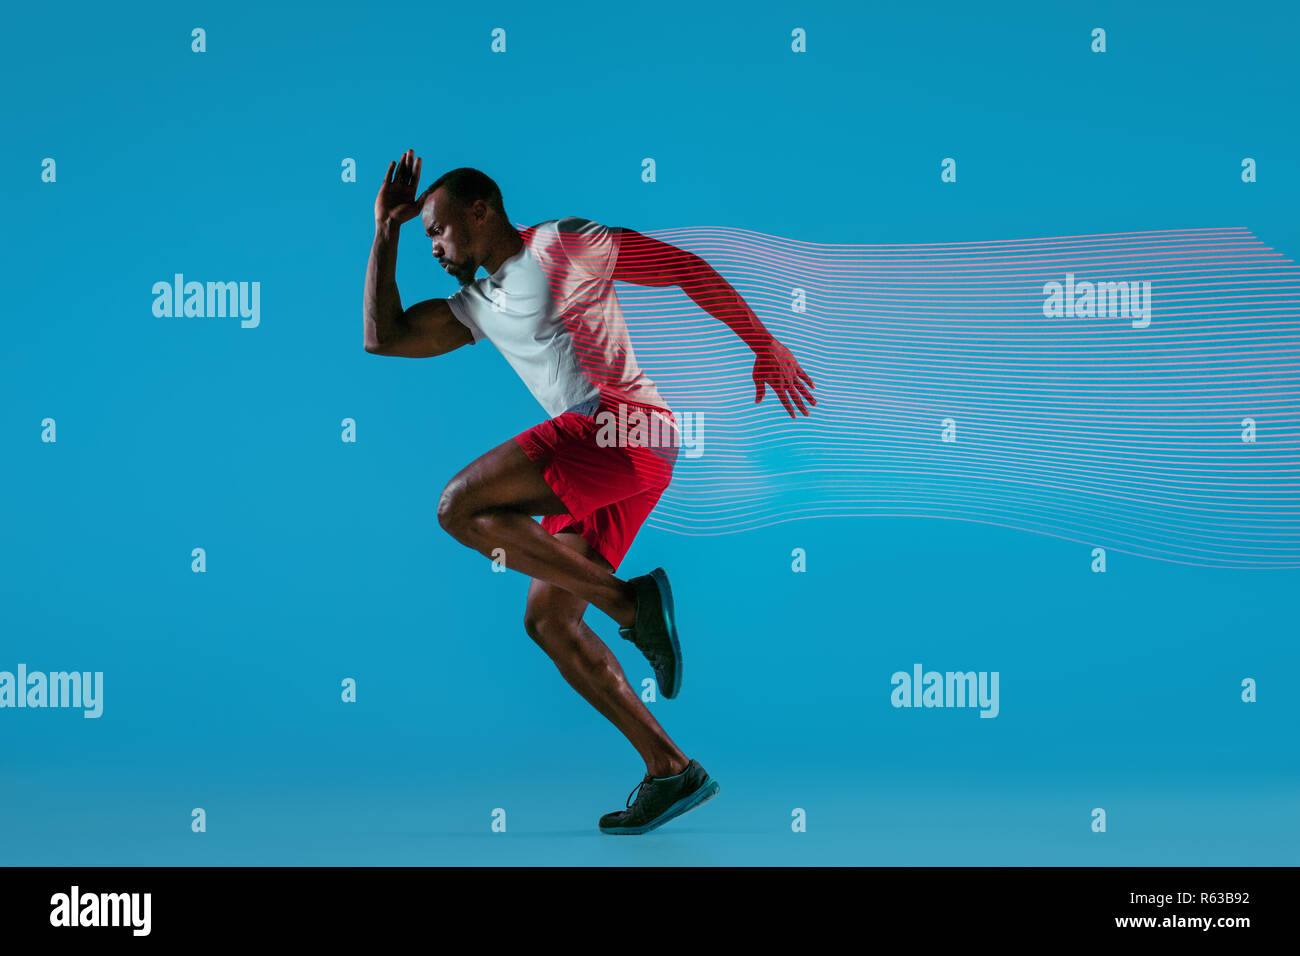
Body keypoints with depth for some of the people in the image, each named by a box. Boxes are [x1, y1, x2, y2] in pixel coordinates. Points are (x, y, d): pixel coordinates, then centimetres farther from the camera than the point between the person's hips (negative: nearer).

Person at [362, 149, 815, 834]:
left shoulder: (559, 245, 3)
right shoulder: (476, 306, 24)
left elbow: (686, 267, 2)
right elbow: (381, 337, 21)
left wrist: (763, 346, -3)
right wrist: (385, 233, 24)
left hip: (623, 420, -9)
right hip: (601, 463, 9)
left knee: (459, 507, -19)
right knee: (547, 621, 6)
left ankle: (630, 601, -19)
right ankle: (671, 771, 4)